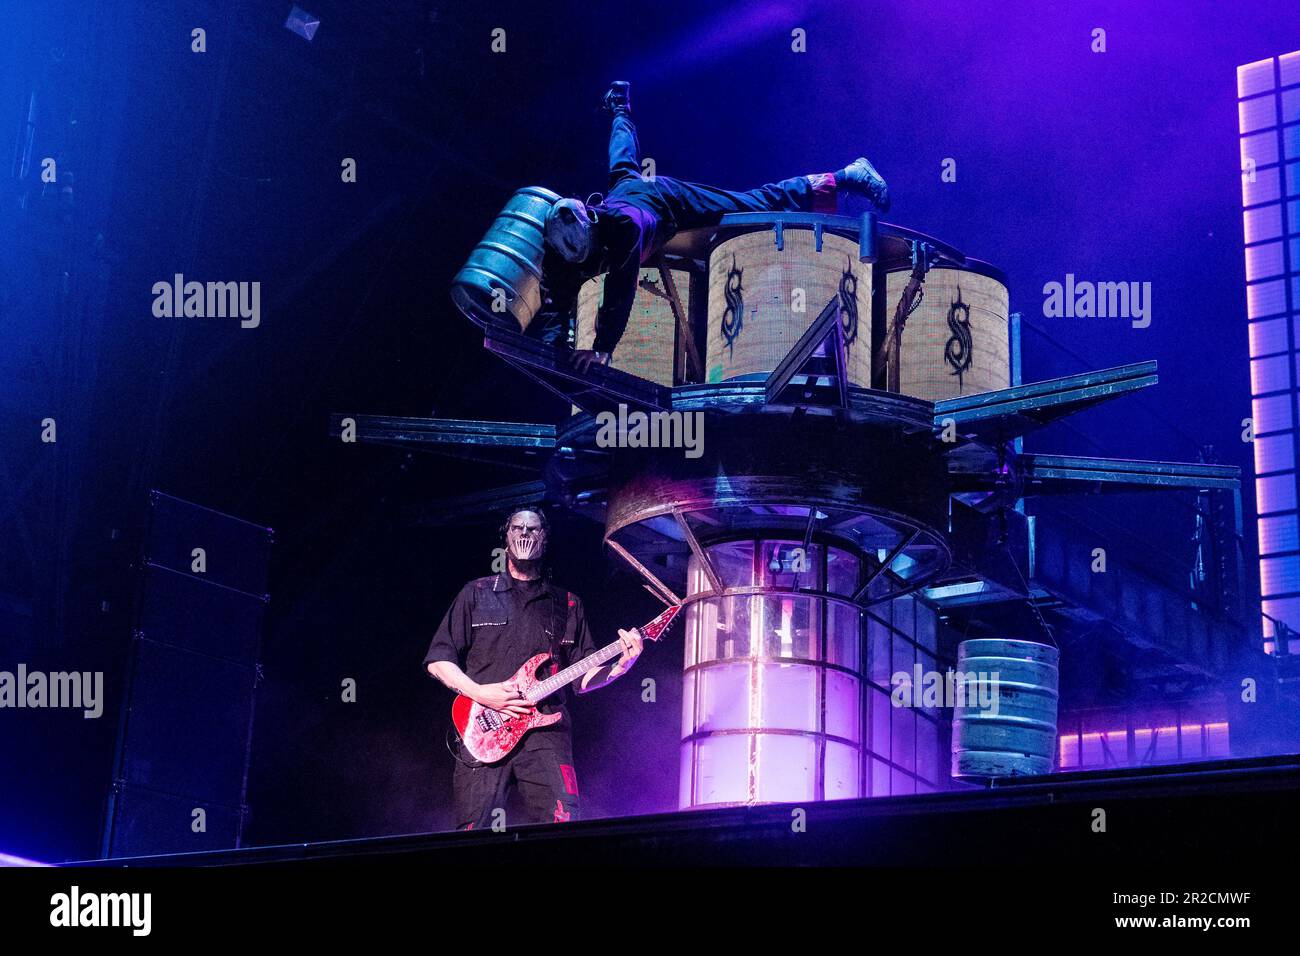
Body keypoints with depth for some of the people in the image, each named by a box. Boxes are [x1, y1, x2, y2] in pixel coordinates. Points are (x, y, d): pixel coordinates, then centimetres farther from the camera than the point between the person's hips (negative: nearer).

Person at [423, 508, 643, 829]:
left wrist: (619, 667, -3)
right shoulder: (477, 593, 14)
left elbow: (584, 678, 17)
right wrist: (479, 692, -8)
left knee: (564, 821, -20)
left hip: (544, 733, 1)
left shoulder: (567, 604, 19)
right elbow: (438, 659, 9)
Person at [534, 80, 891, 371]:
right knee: (623, 168, 39)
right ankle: (620, 108, 71)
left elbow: (621, 291, -51)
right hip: (630, 187, 5)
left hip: (670, 198, -5)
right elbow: (556, 307, -35)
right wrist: (548, 348, -51)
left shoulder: (623, 225, -48)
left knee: (761, 204, 1)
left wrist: (602, 348, -56)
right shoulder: (559, 246, -35)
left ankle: (846, 175, 14)